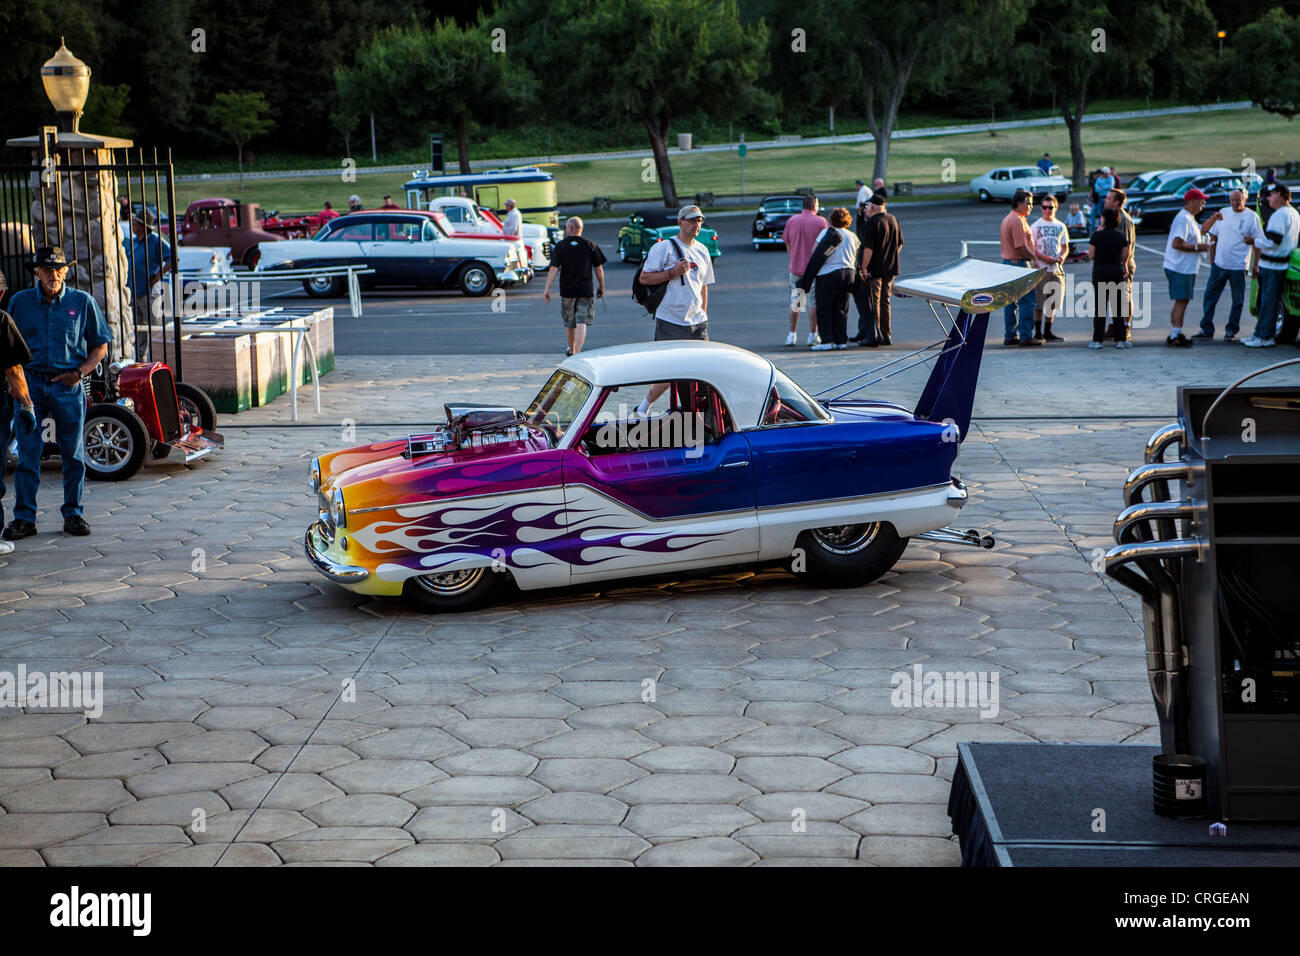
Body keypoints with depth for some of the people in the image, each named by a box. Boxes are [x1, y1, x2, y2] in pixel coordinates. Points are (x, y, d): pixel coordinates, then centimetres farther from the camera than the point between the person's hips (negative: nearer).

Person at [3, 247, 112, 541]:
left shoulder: (82, 302, 4)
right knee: (27, 452, -3)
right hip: (30, 383, 0)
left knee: (73, 453, 4)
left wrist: (79, 372, -5)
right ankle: (24, 517, 2)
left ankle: (73, 514, 15)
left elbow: (101, 345, 8)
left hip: (68, 386, 0)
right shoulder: (19, 302, 6)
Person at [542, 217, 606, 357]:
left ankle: (571, 351, 35)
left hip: (567, 290, 1)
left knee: (569, 324, 17)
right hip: (585, 291, -1)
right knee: (581, 323, -5)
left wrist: (547, 289, -10)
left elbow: (553, 268, -10)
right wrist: (601, 287, 13)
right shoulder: (590, 245, 0)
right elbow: (599, 269, 1)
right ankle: (577, 354, -18)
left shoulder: (560, 246, -3)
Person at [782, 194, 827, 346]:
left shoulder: (791, 221, 3)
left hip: (795, 267, 3)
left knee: (794, 302, 12)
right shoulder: (820, 222, -7)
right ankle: (813, 335, 3)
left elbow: (787, 244, 11)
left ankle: (792, 335, 12)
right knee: (814, 302, 3)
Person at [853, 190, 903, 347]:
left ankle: (873, 336, -3)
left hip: (874, 269, -7)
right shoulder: (893, 220, 8)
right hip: (890, 269, 7)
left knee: (872, 302, -1)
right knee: (885, 301, 15)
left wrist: (863, 268, -16)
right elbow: (900, 244, 14)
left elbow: (868, 248, -20)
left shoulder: (872, 223, -16)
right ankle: (885, 335, 18)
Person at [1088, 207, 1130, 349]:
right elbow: (1125, 256, 2)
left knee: (1099, 306, 3)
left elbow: (1091, 255, -5)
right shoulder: (1121, 235, -1)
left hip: (1100, 272, -2)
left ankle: (1098, 340, 1)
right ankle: (1120, 339, 7)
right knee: (1118, 306, 8)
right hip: (1117, 272, 2)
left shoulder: (1097, 235, -9)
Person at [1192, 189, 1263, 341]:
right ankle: (1206, 329, 14)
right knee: (1210, 296, 6)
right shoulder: (1223, 213, 7)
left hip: (1238, 266, -4)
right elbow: (1213, 237, 14)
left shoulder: (1252, 217, -5)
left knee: (1237, 301, 4)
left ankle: (1231, 331, 15)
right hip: (1219, 264, 4)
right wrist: (1212, 258, 9)